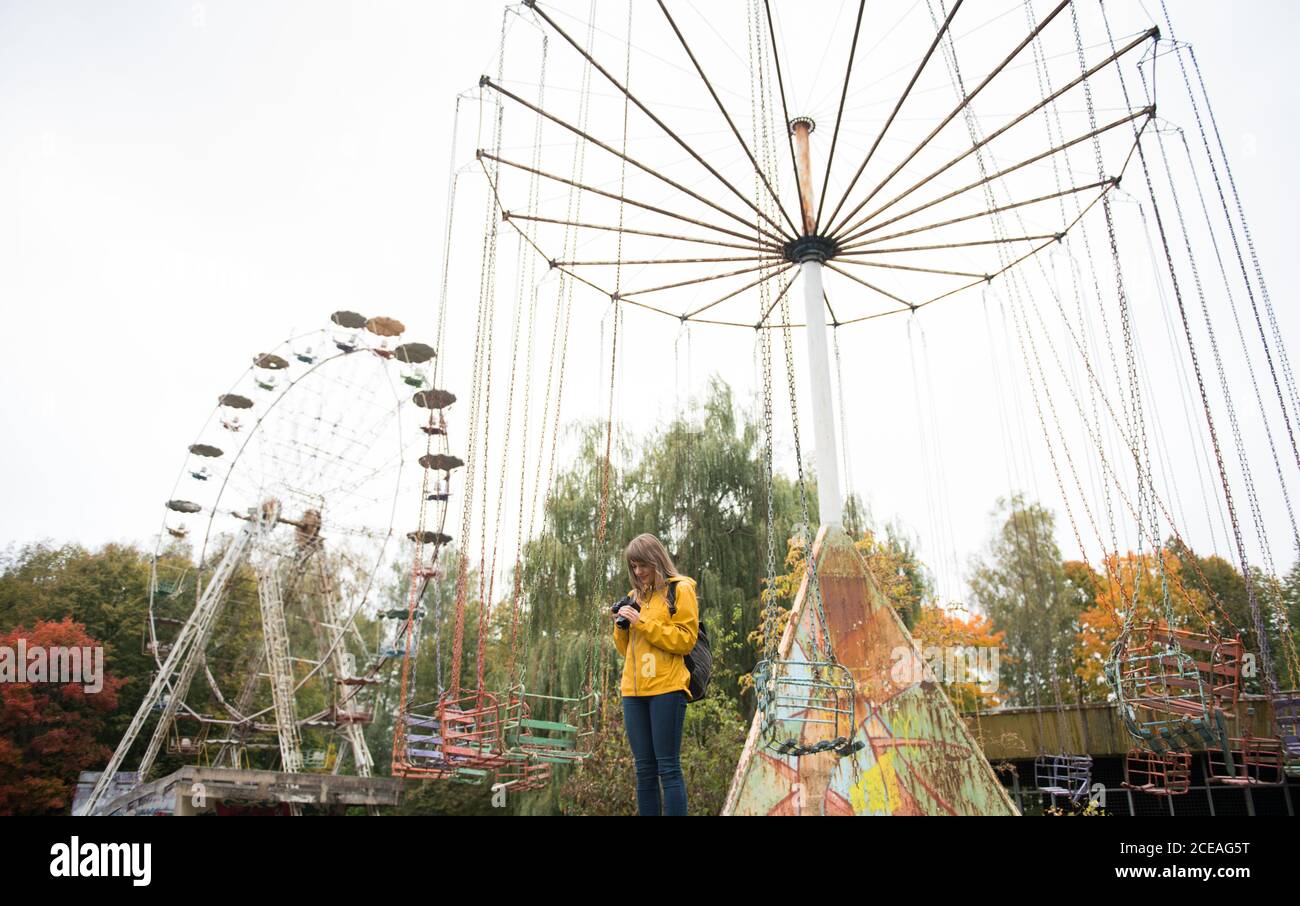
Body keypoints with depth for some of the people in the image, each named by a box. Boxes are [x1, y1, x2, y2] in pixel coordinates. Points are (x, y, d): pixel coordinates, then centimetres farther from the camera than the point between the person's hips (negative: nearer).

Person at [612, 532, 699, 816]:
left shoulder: (680, 590, 1)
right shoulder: (635, 595, 19)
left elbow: (685, 640, -8)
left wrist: (642, 623, -13)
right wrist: (622, 625, 2)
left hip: (666, 688, -6)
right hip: (633, 690, 6)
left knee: (668, 768, -5)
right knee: (644, 770, 8)